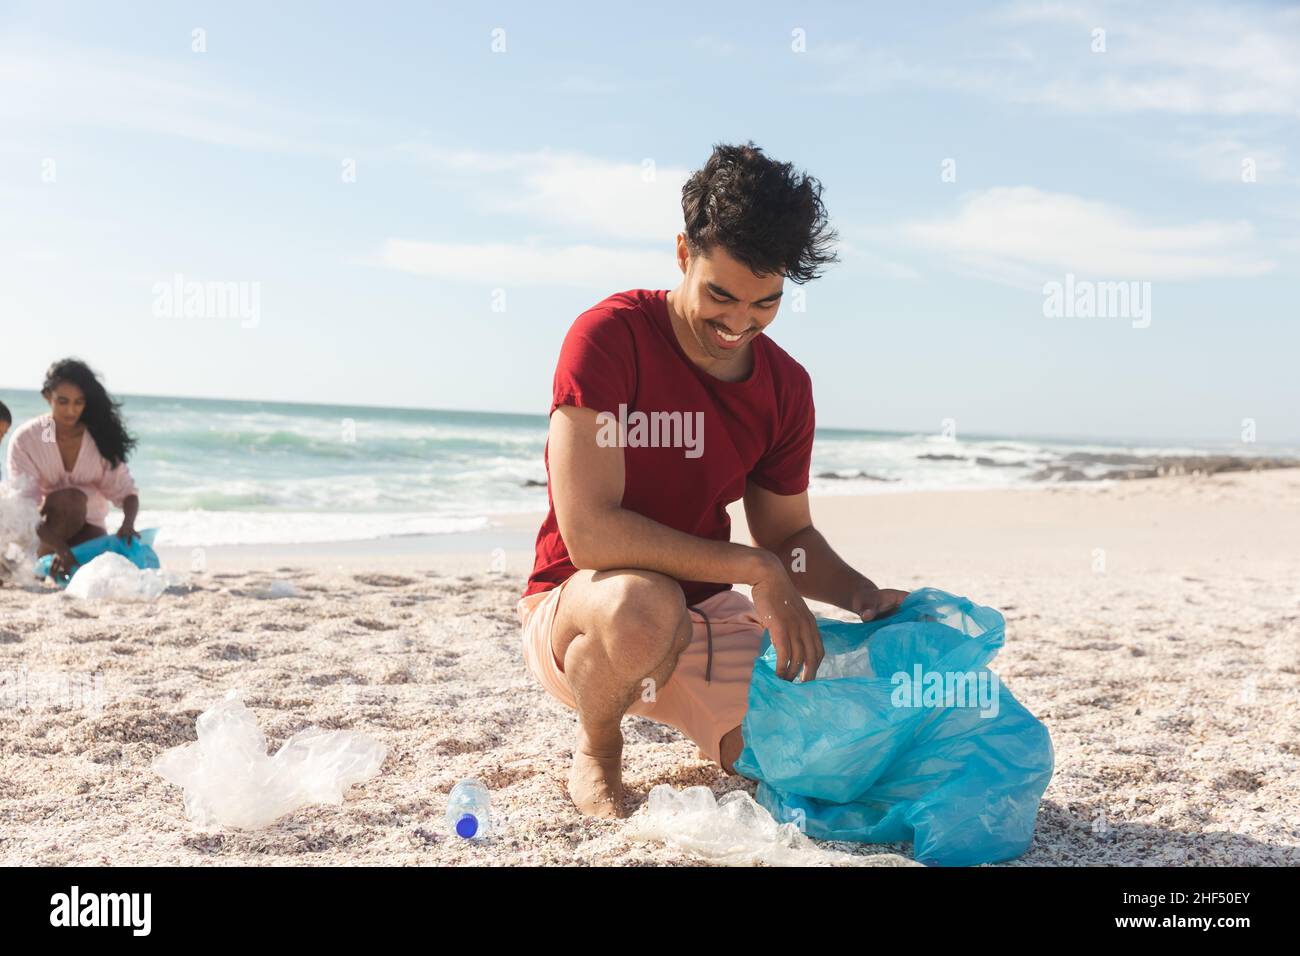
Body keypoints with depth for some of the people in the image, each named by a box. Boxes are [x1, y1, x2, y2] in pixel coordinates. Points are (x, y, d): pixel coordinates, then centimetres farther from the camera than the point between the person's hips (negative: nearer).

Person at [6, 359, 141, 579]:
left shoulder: (100, 438, -9)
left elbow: (126, 490, -10)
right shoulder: (24, 439, -17)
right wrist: (59, 546, -40)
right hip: (41, 529, -3)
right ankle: (45, 564, -15)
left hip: (87, 526, 3)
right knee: (72, 498, -33)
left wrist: (128, 523, -34)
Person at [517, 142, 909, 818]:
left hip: (706, 609, 5)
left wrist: (862, 596, -13)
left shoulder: (786, 387, -1)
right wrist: (753, 567, -26)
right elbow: (589, 532, -26)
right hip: (575, 605, -5)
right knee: (644, 604, -40)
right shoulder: (609, 336, -20)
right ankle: (596, 751, -5)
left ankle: (703, 721, 24)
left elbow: (787, 534, 8)